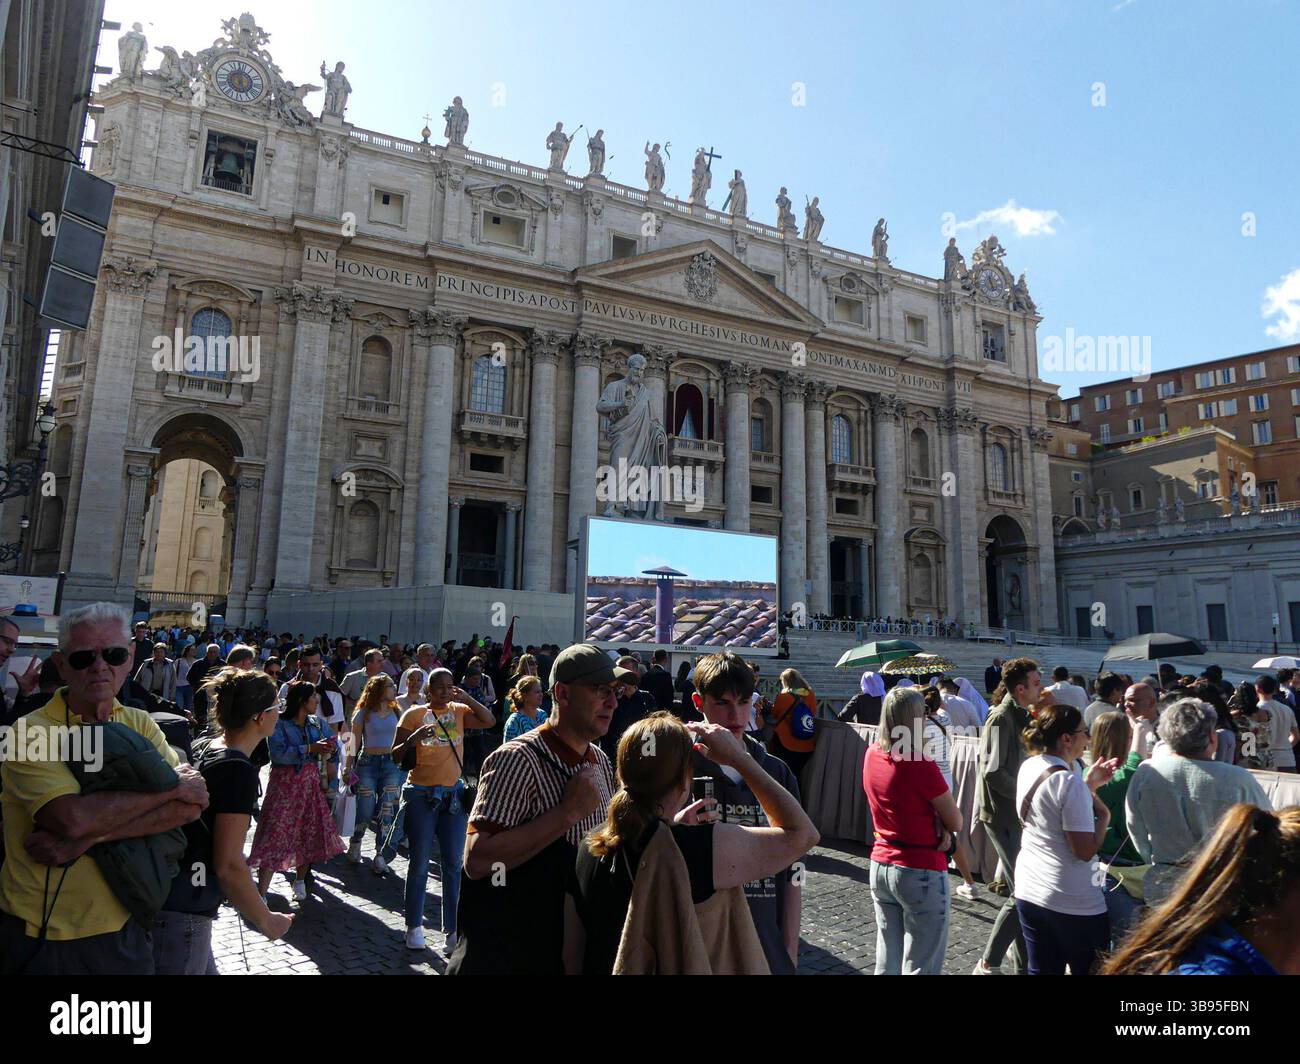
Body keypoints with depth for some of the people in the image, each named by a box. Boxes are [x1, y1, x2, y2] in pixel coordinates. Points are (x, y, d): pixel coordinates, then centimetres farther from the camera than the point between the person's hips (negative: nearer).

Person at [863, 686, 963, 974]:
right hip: (921, 873, -6)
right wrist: (941, 823, 7)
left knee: (887, 964, 17)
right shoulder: (921, 763, -20)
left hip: (880, 866, 7)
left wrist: (935, 821, -4)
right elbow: (956, 823, -11)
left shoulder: (872, 754, -1)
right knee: (920, 968, 5)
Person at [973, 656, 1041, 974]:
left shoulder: (1022, 716, 11)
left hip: (1019, 814, 9)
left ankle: (1025, 962, 32)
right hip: (1002, 815, -9)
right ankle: (988, 963, 6)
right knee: (1021, 893, -6)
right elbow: (993, 772, -24)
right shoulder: (1001, 718, -19)